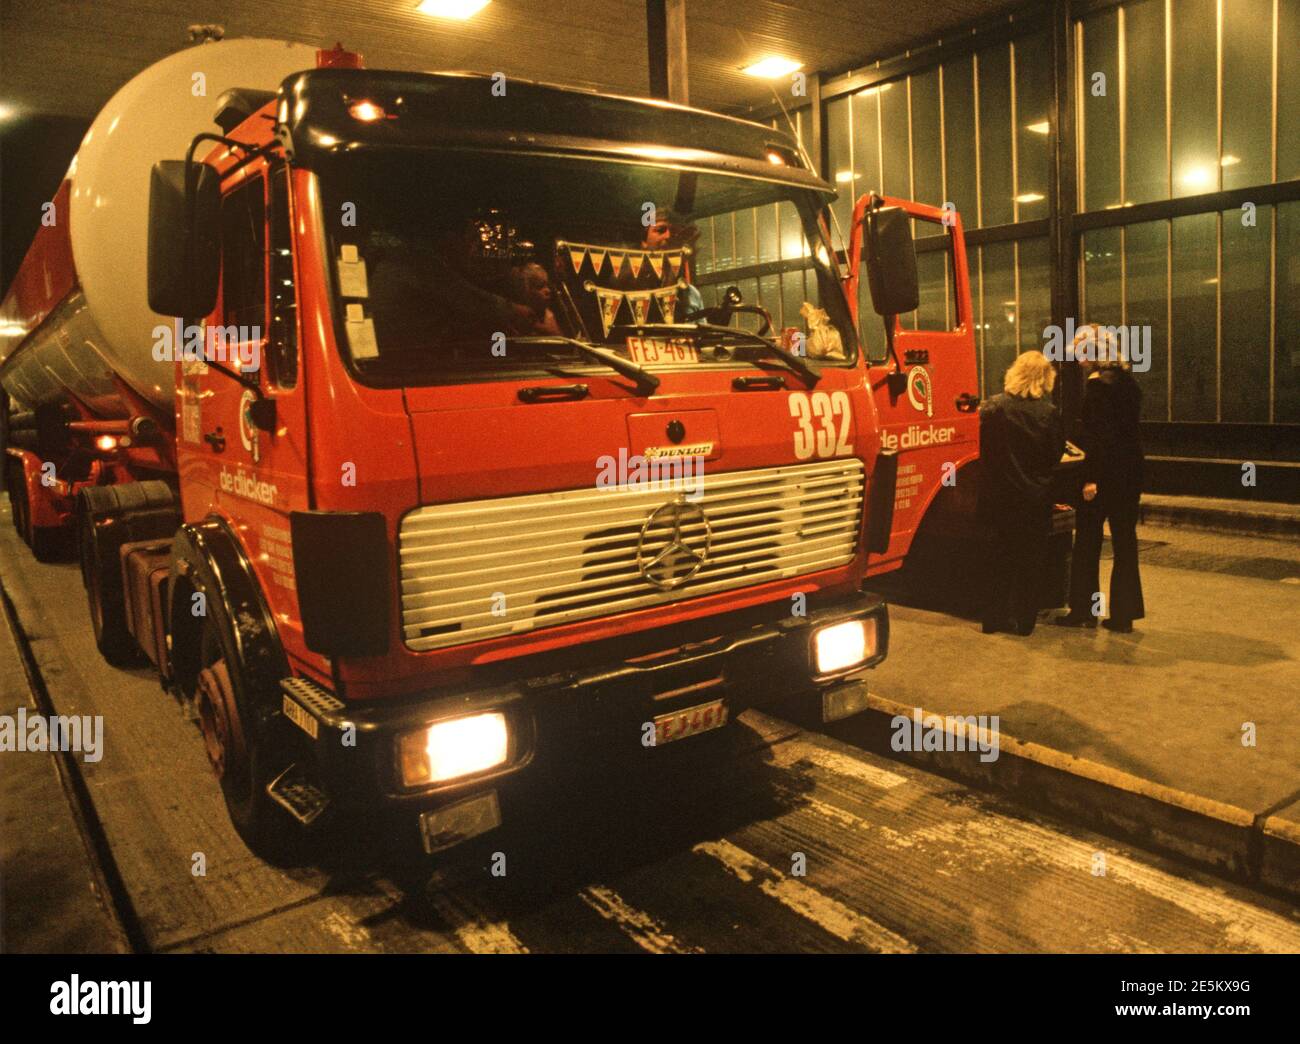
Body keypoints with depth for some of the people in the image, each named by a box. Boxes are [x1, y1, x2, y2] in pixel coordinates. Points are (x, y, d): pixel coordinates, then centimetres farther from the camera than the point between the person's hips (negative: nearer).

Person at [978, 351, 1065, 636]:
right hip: (1035, 499, -1)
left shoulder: (992, 407, -8)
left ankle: (995, 618, 16)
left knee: (999, 558, 12)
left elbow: (982, 448, -2)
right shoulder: (1049, 413, -10)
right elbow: (1055, 455, -1)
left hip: (997, 495, 1)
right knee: (1031, 561, 10)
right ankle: (1024, 621, 14)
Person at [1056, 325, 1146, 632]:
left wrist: (1091, 477, -19)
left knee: (1087, 542, 4)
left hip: (1105, 474, -8)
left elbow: (1097, 435, -19)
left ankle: (1084, 610, 12)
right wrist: (1078, 440, 28)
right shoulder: (1128, 382, 11)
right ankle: (1124, 614, 15)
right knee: (1124, 540, 10)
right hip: (1131, 470, 8)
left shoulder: (1097, 384, -13)